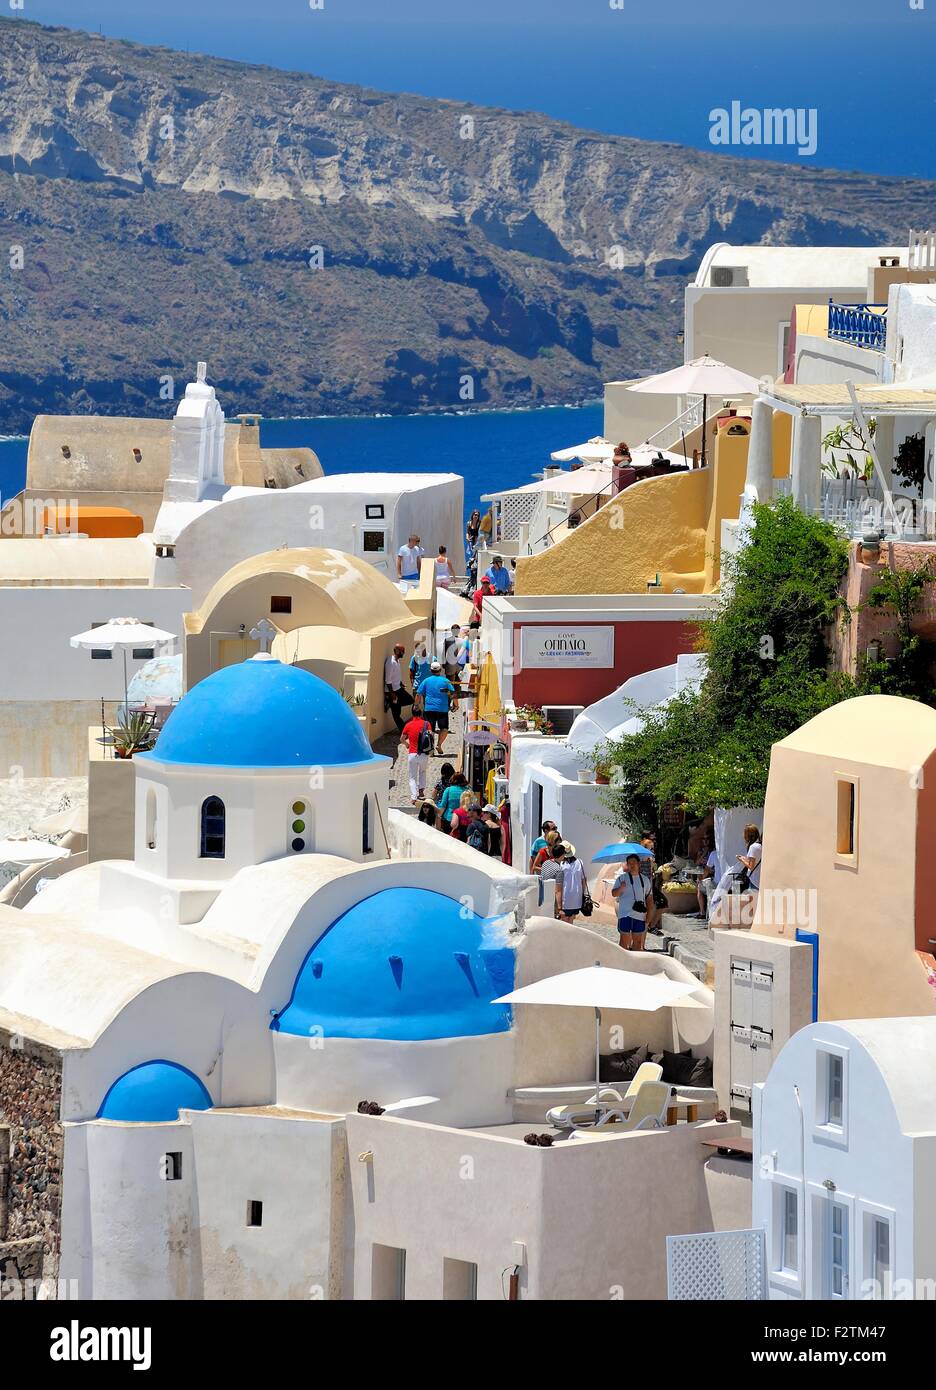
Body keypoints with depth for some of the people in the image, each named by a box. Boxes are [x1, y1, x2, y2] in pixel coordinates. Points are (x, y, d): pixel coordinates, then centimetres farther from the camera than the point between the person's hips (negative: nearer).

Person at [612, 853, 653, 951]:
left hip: (640, 914, 3)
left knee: (638, 941, 7)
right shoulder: (622, 878, 1)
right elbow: (614, 893, -2)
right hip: (625, 913, -3)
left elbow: (649, 897, 16)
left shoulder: (645, 879, 11)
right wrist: (621, 888, -23)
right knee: (624, 939, -6)